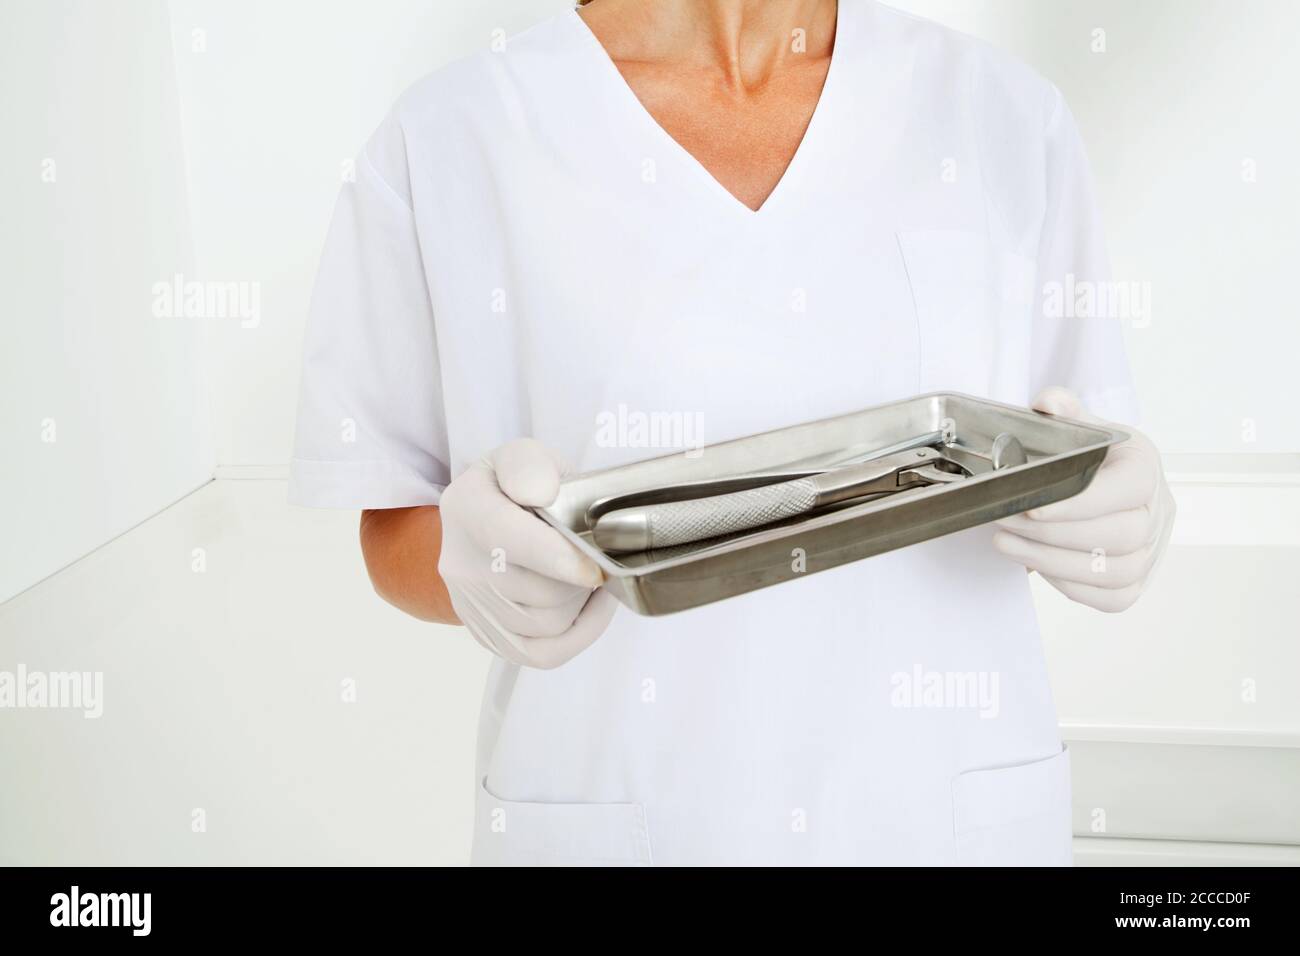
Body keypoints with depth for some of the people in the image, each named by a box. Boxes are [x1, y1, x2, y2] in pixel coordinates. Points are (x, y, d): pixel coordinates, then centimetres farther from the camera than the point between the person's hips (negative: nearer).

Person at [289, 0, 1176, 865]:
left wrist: (1118, 519, -18)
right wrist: (480, 556, -24)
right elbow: (396, 532, -3)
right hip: (611, 810, -1)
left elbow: (1074, 493, 4)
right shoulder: (443, 140, -7)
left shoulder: (1012, 115, -1)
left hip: (953, 805, 3)